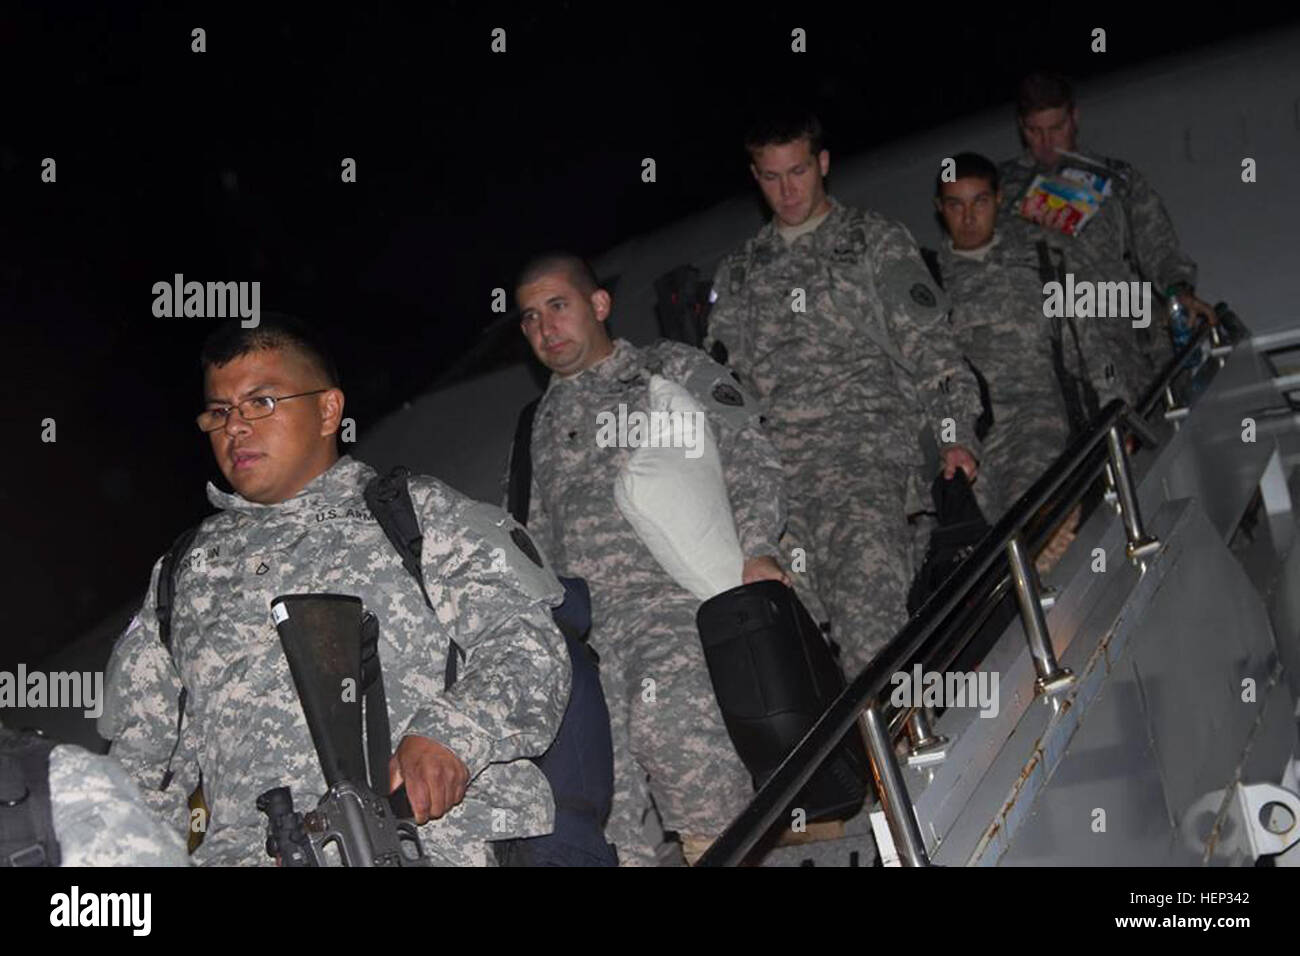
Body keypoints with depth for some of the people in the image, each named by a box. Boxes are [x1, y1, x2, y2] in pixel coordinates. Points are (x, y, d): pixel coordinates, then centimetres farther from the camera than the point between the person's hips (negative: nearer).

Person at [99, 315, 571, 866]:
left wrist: (450, 732, -16)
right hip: (246, 847, 5)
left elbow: (523, 639, 4)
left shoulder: (420, 511, 18)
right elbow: (142, 755, 27)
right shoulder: (185, 571, 29)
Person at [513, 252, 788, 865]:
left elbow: (750, 460, 5)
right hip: (579, 618, 4)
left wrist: (756, 548, -11)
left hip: (675, 590, -4)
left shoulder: (675, 370, 16)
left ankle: (723, 845, -18)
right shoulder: (546, 420, 30)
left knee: (668, 719, -32)